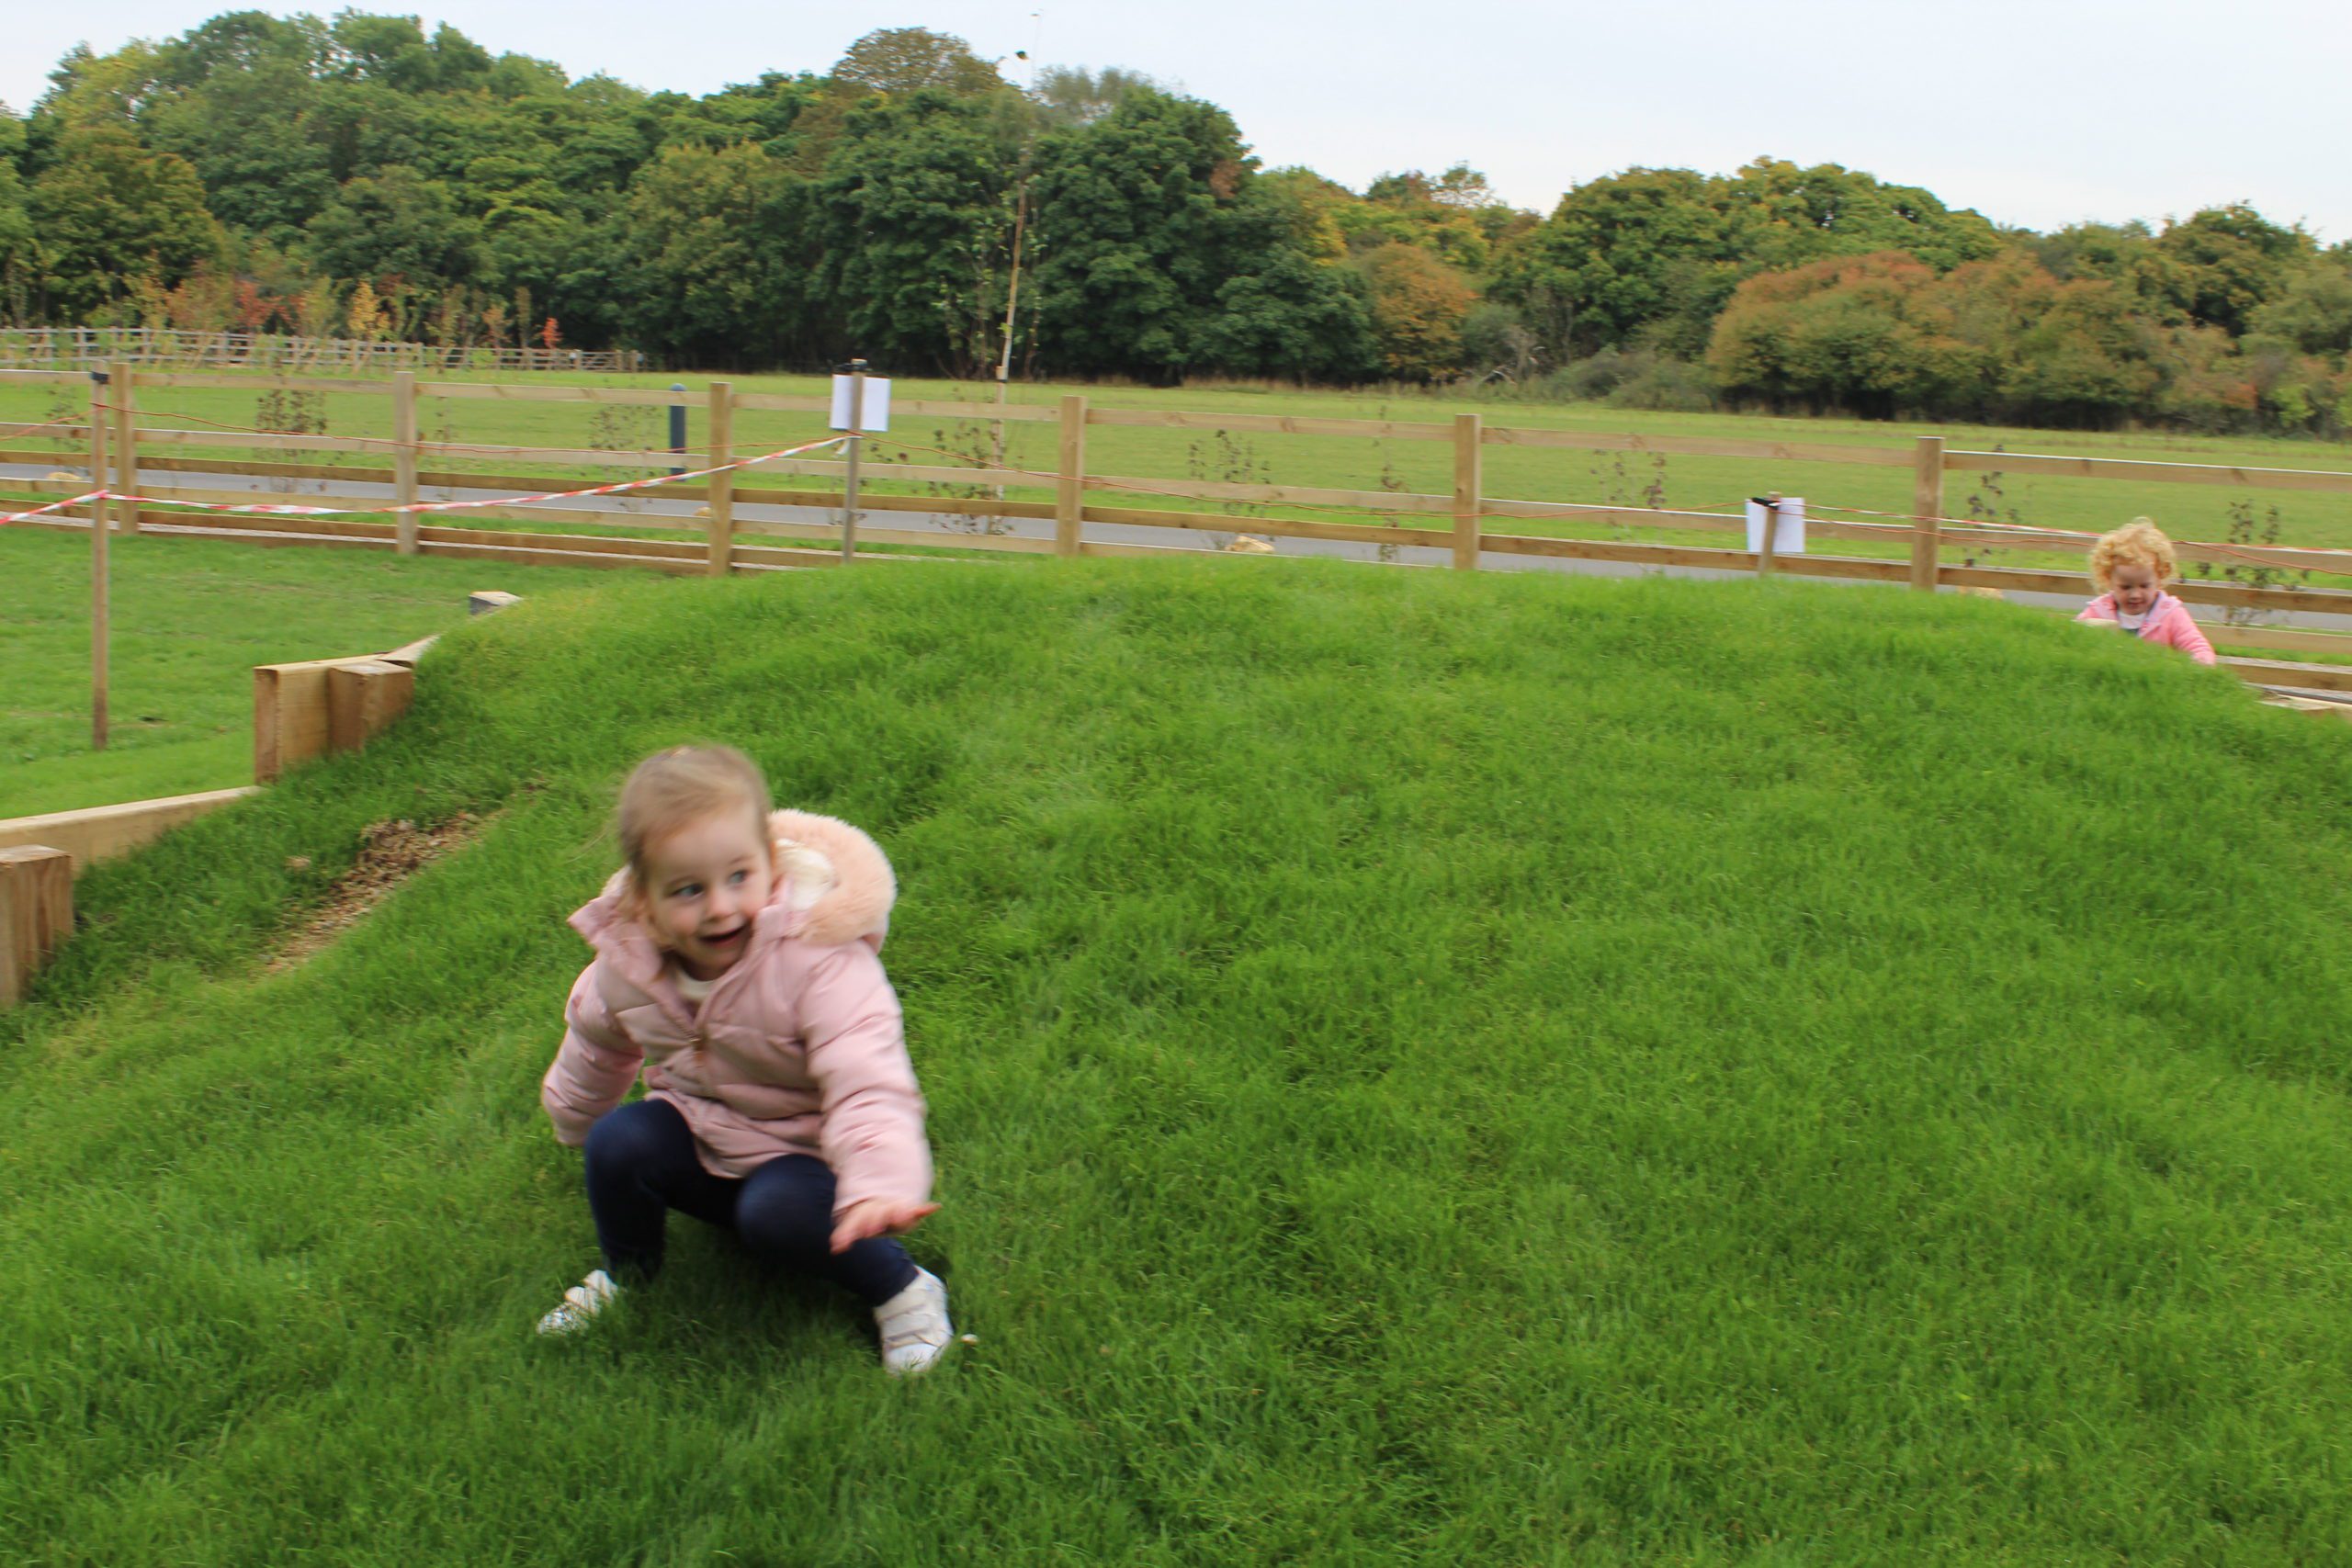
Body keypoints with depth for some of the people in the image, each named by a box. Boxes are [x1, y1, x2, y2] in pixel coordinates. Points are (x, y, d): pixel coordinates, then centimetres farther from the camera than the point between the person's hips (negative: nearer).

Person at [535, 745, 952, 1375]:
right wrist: (573, 1120, 29)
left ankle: (904, 1290, -9)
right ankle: (625, 1275, 9)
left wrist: (880, 1184, -58)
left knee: (776, 1211, -34)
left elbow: (868, 1086, -40)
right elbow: (595, 1042, 11)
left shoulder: (819, 961, -30)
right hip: (700, 1139, 5)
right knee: (617, 1140, -21)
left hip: (801, 1156, -5)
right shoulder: (625, 962, -13)